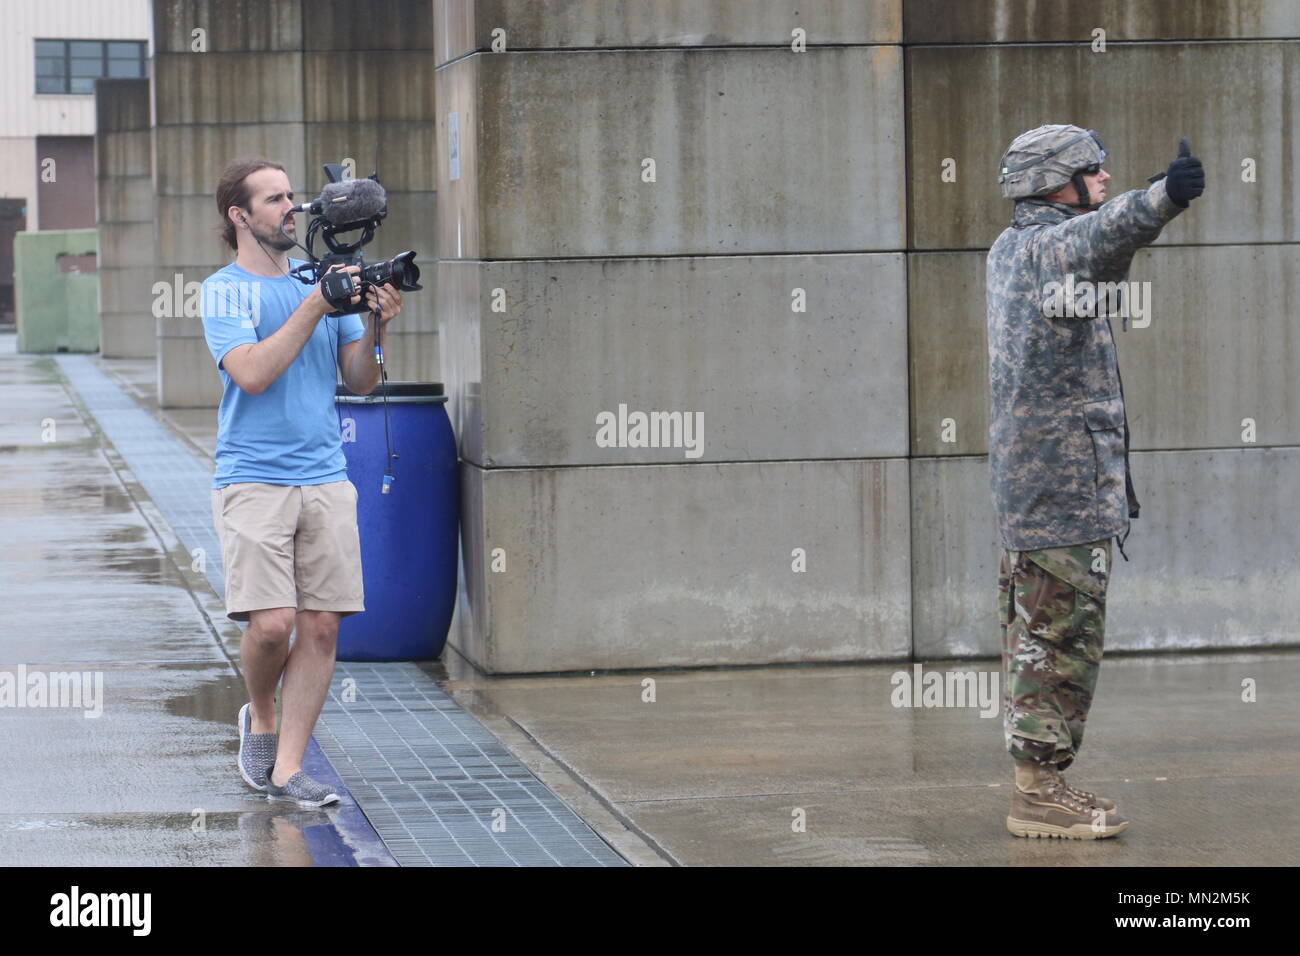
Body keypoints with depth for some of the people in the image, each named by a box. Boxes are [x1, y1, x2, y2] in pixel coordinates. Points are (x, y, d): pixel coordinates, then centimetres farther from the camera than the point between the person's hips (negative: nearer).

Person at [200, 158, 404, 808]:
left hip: (326, 479, 5)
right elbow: (252, 372, -16)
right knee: (272, 621, -15)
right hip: (253, 480, -5)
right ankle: (259, 718, 16)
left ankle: (285, 769, 6)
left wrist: (372, 325, -6)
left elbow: (360, 382, 12)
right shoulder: (225, 290, -1)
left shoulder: (323, 280, 14)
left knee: (321, 626, -1)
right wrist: (317, 305, -17)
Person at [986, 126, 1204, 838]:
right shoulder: (1047, 247, -14)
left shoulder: (1006, 251, 15)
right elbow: (1100, 239, -38)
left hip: (1024, 479, 10)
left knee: (1033, 633, 13)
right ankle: (1040, 791, -7)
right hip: (1067, 480, -10)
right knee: (1064, 636, -8)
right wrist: (1162, 199, -57)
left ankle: (1037, 781, 19)